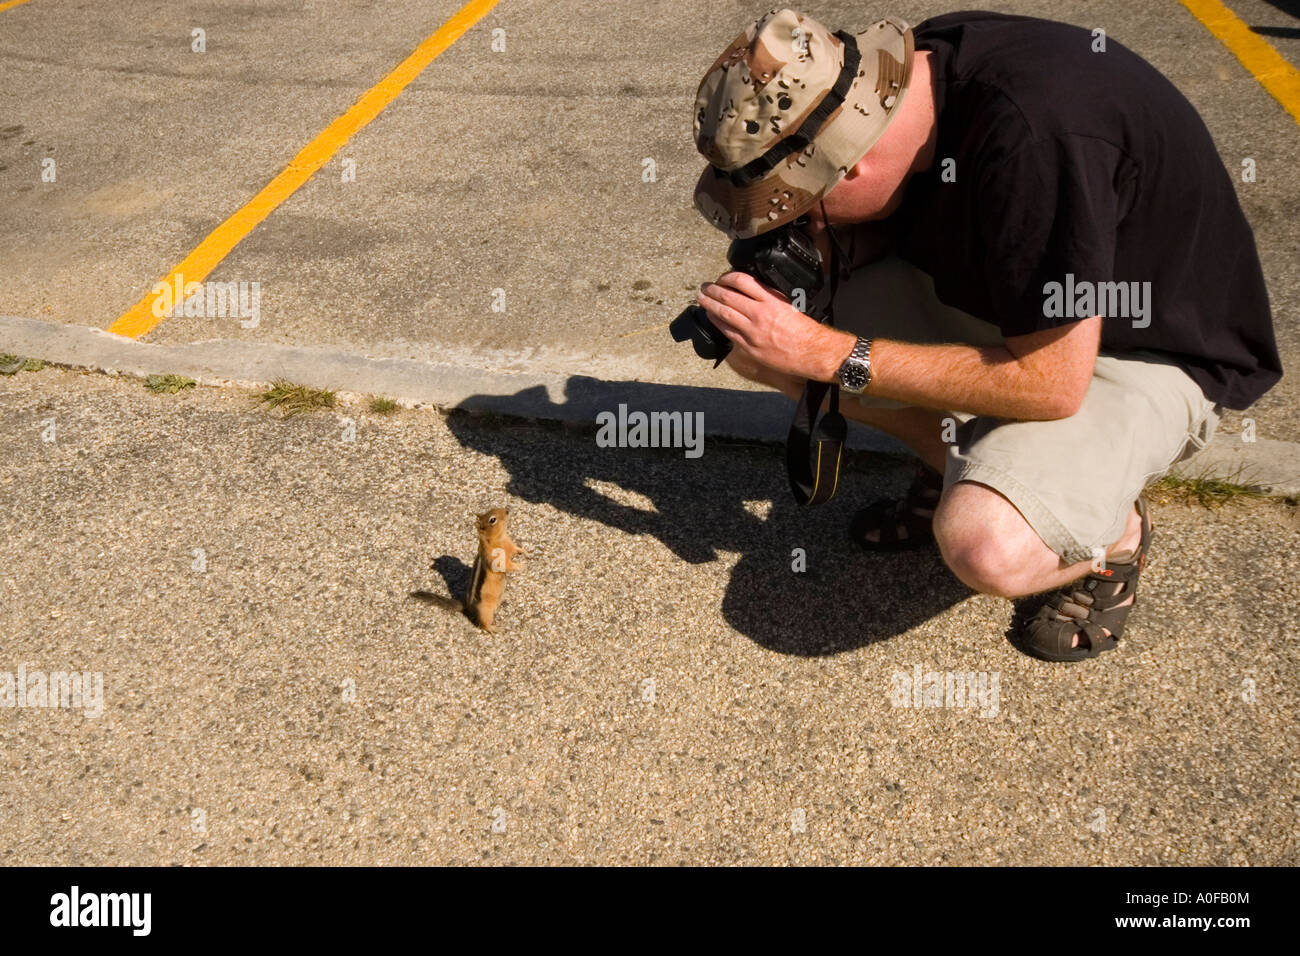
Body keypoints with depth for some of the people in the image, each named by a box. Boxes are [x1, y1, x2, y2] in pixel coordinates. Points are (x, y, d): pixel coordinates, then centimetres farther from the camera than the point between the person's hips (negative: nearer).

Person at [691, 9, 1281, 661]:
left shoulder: (1035, 135, -35)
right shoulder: (907, 73, -12)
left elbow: (1052, 382, -30)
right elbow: (885, 229, 6)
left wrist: (829, 354, -30)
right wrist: (829, 244, -19)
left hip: (1152, 354, -7)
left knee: (986, 547, -34)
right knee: (760, 342, -7)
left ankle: (1115, 527, 0)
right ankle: (959, 464, 9)